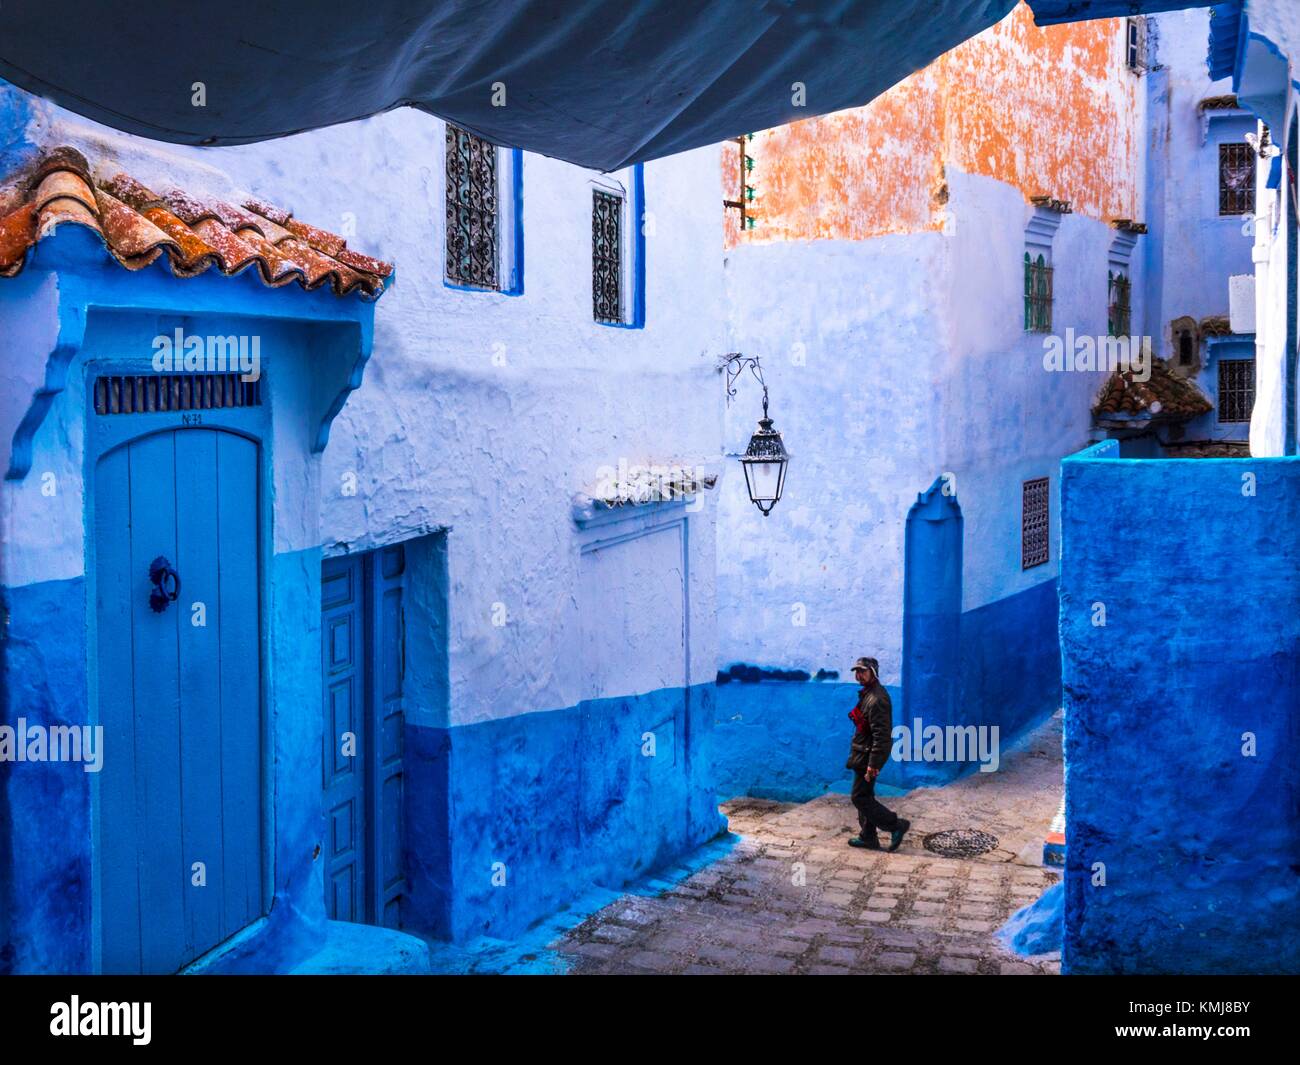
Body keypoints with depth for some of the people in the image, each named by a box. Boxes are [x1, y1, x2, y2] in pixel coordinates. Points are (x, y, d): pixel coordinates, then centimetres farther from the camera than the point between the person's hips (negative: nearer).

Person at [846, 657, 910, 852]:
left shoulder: (876, 699, -22)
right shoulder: (868, 693, 11)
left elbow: (880, 734, -26)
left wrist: (873, 764, -26)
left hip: (868, 756, -10)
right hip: (863, 754, 10)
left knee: (860, 797, -5)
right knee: (864, 796, 15)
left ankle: (896, 825, 1)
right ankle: (868, 837, 23)